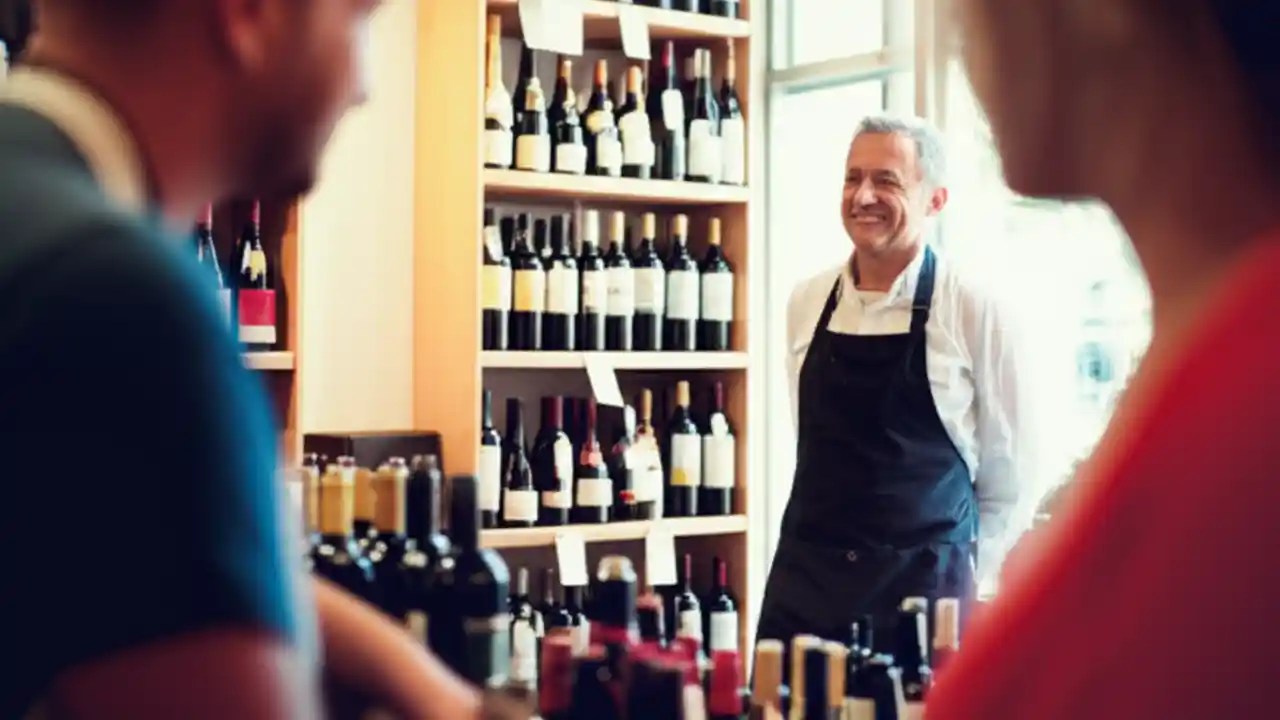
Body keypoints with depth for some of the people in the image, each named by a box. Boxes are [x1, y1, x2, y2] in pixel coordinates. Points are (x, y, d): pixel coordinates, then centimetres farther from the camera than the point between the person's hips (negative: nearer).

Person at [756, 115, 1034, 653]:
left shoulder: (976, 310, -8)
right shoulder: (806, 303, 5)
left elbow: (1004, 467, 1)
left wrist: (953, 564, 7)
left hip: (923, 584, -3)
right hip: (805, 576, 4)